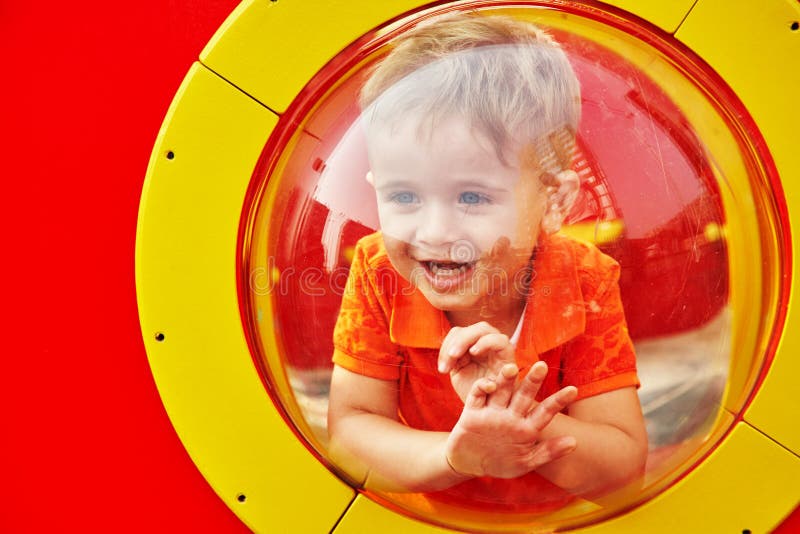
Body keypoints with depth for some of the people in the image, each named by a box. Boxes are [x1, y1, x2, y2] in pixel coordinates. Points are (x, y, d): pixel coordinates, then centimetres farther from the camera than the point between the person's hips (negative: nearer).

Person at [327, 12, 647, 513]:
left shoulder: (584, 286, -18)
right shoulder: (379, 274, -17)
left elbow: (625, 463, -17)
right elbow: (348, 430, -16)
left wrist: (512, 420, -34)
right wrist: (453, 456, -33)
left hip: (558, 520, 1)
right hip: (419, 517, 0)